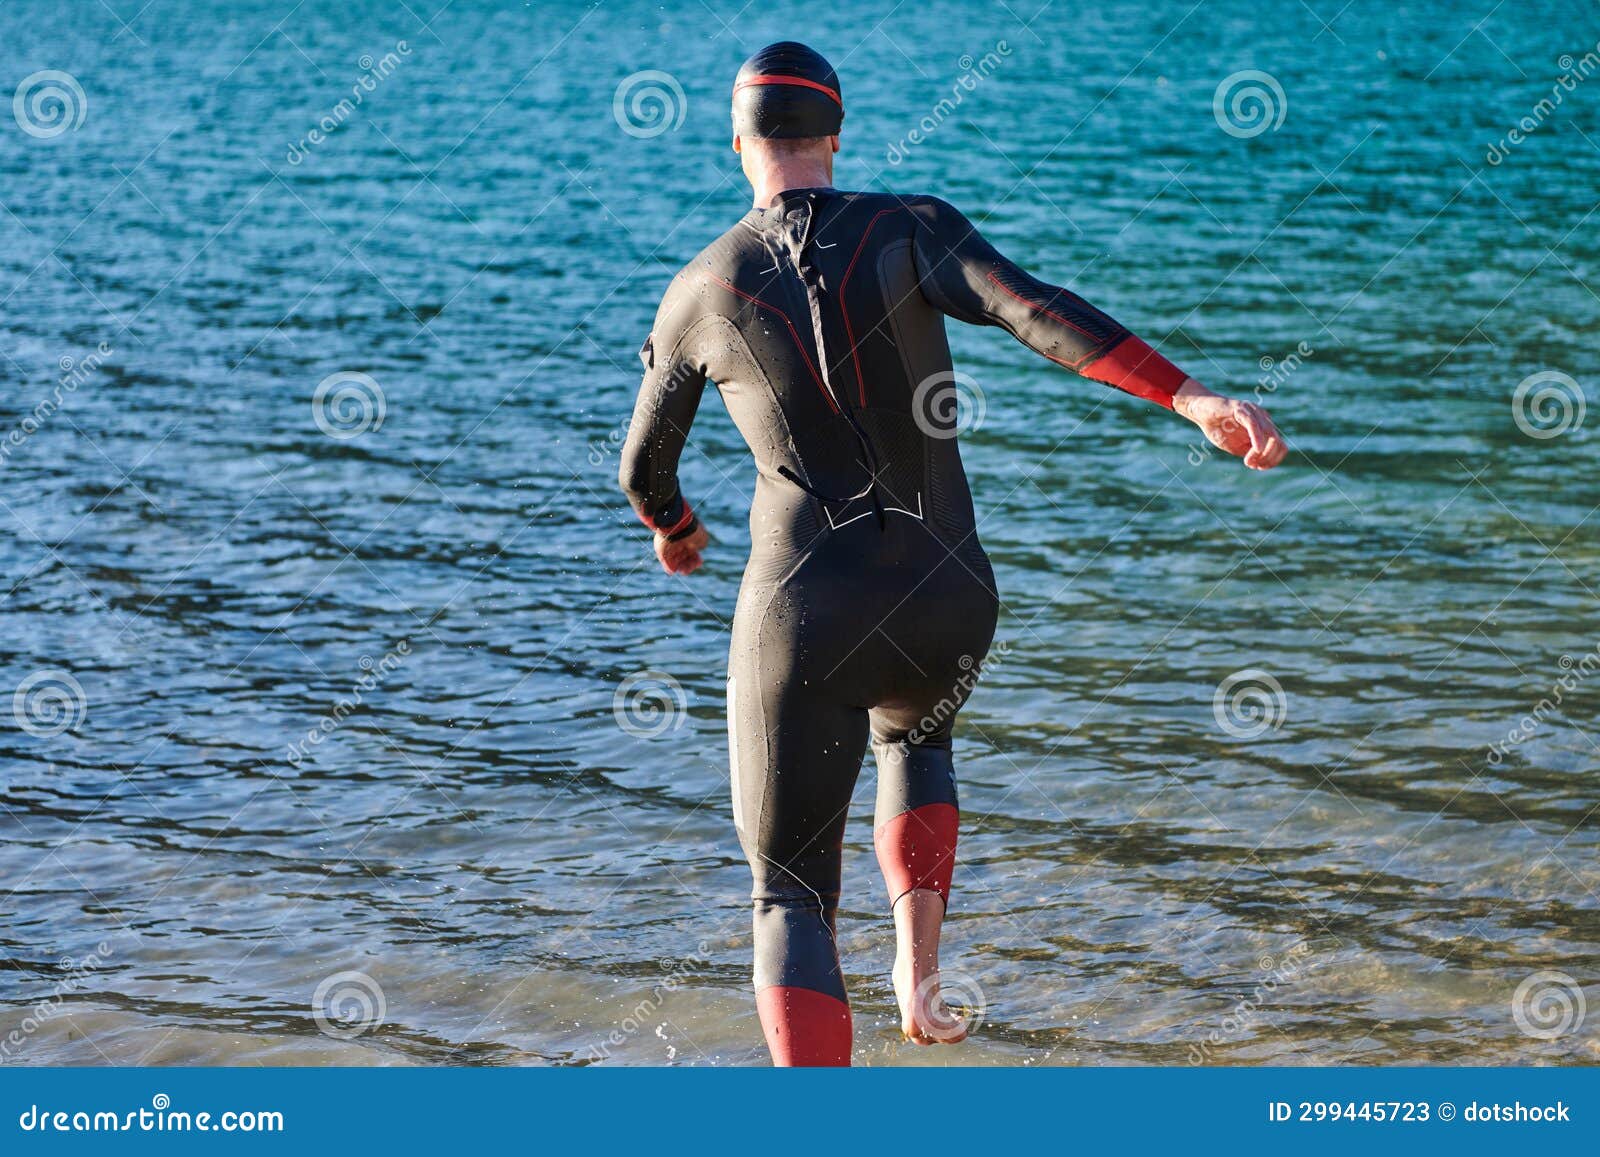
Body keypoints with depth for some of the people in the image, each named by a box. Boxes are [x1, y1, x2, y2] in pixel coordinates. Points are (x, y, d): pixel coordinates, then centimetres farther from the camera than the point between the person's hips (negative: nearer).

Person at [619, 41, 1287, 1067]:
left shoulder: (702, 291, 3)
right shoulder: (911, 231, -2)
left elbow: (643, 468, 16)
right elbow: (1037, 311, -21)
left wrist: (673, 530, 40)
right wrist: (1194, 398, -28)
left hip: (805, 609, -1)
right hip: (947, 604, 2)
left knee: (792, 895, 7)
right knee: (912, 737, 38)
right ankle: (920, 971, 18)